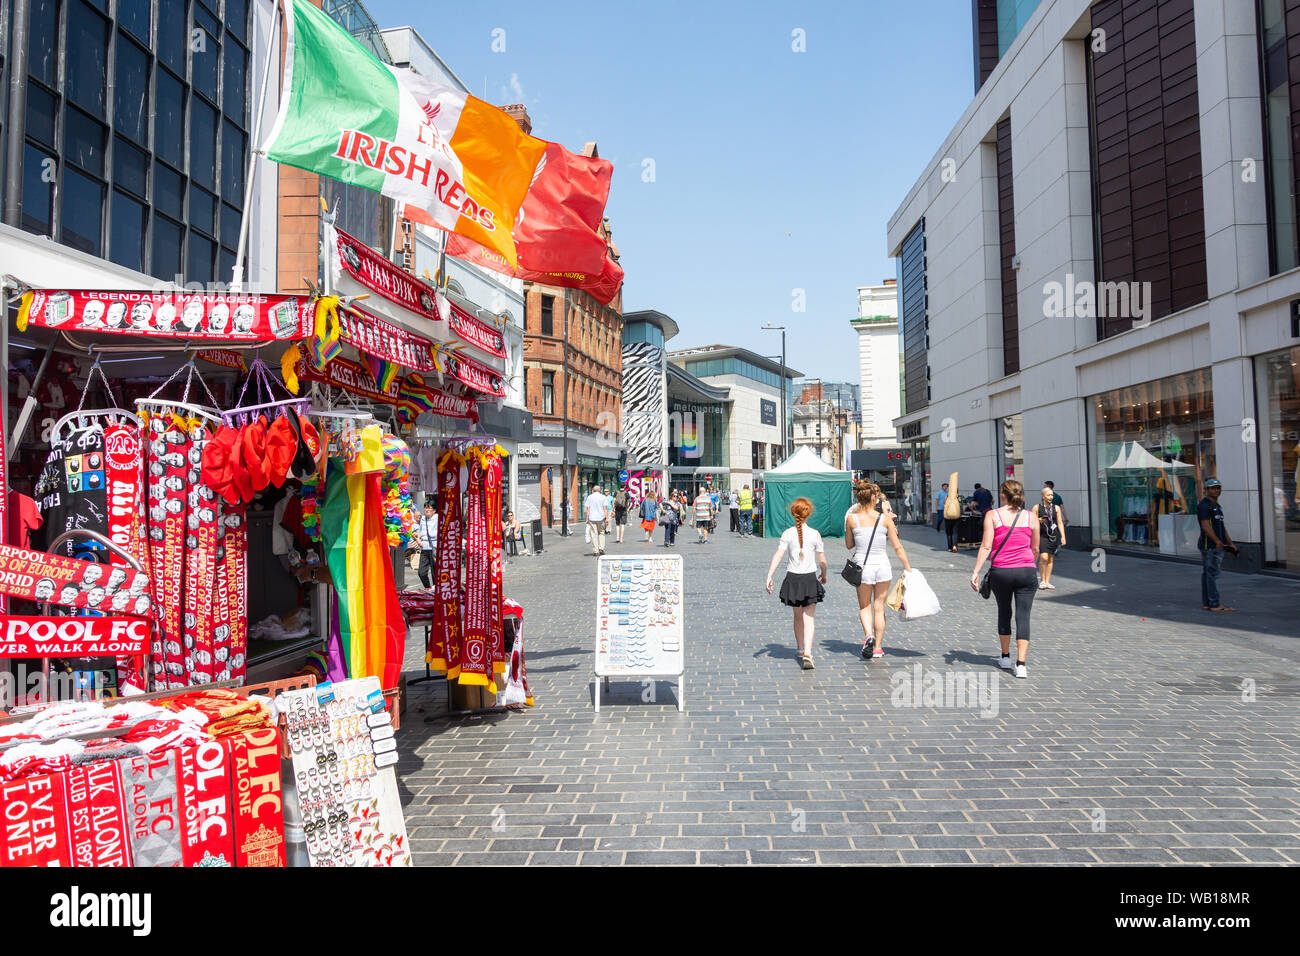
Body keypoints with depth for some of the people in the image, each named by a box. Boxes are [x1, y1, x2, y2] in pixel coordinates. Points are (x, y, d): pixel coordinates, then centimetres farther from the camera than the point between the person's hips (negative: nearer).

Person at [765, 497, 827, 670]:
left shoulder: (787, 533, -5)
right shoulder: (815, 534, -6)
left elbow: (777, 556, -12)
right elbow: (822, 560, -2)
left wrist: (769, 576, -10)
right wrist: (823, 575, 16)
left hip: (792, 578, 2)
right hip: (810, 579, -2)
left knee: (798, 616, 20)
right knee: (809, 618, 2)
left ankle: (800, 649, 36)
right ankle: (807, 654, -12)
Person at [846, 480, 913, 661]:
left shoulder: (852, 518, -6)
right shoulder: (885, 518, -6)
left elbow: (849, 545, 7)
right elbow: (898, 547, -3)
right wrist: (908, 568, 5)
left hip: (862, 566, 0)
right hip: (882, 565, 0)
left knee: (864, 607, 16)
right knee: (879, 608, 13)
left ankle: (868, 635, -10)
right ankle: (878, 647, 18)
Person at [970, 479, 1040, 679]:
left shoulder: (993, 515, -2)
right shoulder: (1030, 517, 6)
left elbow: (986, 546, -9)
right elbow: (1035, 549, 14)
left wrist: (976, 571, -8)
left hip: (1001, 572, 0)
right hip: (1026, 572, 1)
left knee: (1004, 612, 18)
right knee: (1023, 616, 2)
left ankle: (1005, 657, 29)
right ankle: (1021, 664, -5)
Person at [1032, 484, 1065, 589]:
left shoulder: (1056, 508, 7)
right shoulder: (1037, 507, 0)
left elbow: (1060, 523, 8)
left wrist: (1063, 537, 2)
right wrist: (1039, 520, -16)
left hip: (1053, 535, 3)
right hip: (1042, 535, -3)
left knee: (1050, 559, 7)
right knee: (1044, 557, -16)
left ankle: (1047, 582, 15)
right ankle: (1042, 580, -1)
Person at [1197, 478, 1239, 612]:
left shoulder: (1217, 506, 20)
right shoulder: (1204, 505, -11)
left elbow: (1222, 527, 23)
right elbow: (1206, 527, -20)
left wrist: (1231, 543, 18)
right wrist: (1218, 542, -30)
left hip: (1218, 546, 9)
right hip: (1209, 546, -9)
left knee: (1207, 574, 9)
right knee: (1212, 574, -9)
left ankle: (1206, 603, 11)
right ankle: (1214, 605, -8)